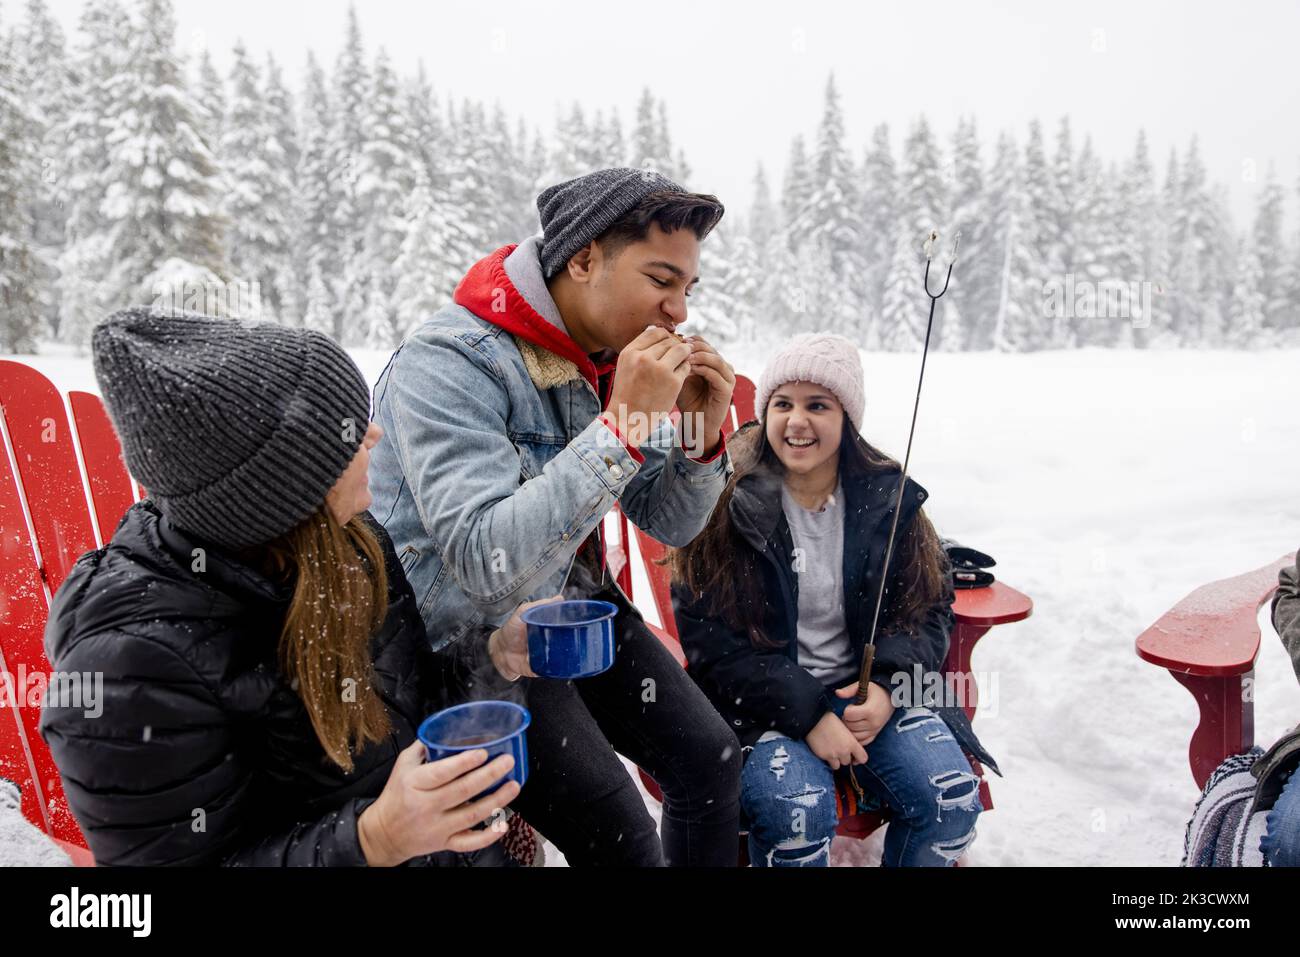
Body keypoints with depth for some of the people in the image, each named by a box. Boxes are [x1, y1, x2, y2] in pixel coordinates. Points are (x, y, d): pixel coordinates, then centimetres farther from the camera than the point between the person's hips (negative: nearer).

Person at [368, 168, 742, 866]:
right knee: (620, 840, -10)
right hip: (471, 642, -7)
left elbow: (669, 526, 3)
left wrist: (701, 434, -16)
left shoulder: (612, 361, -2)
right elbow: (487, 565, -36)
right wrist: (624, 425, -35)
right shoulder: (448, 362, -25)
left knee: (711, 760, 5)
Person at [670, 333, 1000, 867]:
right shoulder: (729, 499, -10)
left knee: (952, 795, -16)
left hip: (866, 688, 4)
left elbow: (929, 606, 7)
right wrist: (804, 712, -18)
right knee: (797, 809, -29)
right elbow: (708, 638, -11)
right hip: (760, 699, -3)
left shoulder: (886, 496, 1)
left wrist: (888, 686, -11)